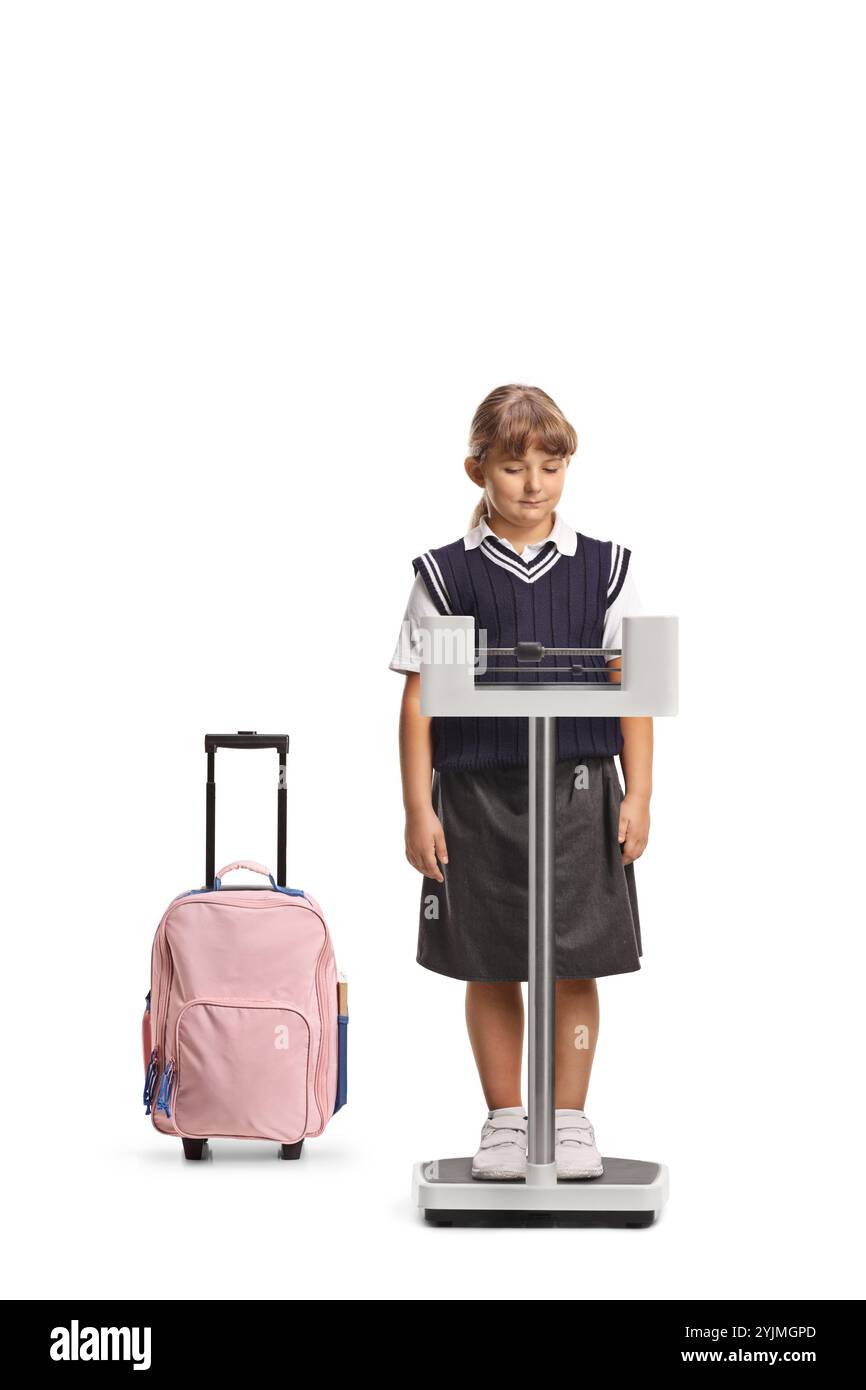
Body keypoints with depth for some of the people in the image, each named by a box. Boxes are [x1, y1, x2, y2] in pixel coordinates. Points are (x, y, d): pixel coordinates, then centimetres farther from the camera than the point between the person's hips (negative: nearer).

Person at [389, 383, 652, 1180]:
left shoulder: (604, 569, 6)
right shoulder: (445, 575, 2)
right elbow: (419, 698, 1)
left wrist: (638, 795, -1)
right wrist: (418, 809, -3)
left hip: (580, 789, 0)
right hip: (477, 792, 0)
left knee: (577, 964, 2)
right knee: (490, 966, 6)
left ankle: (570, 1120, 14)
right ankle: (505, 1121, 18)